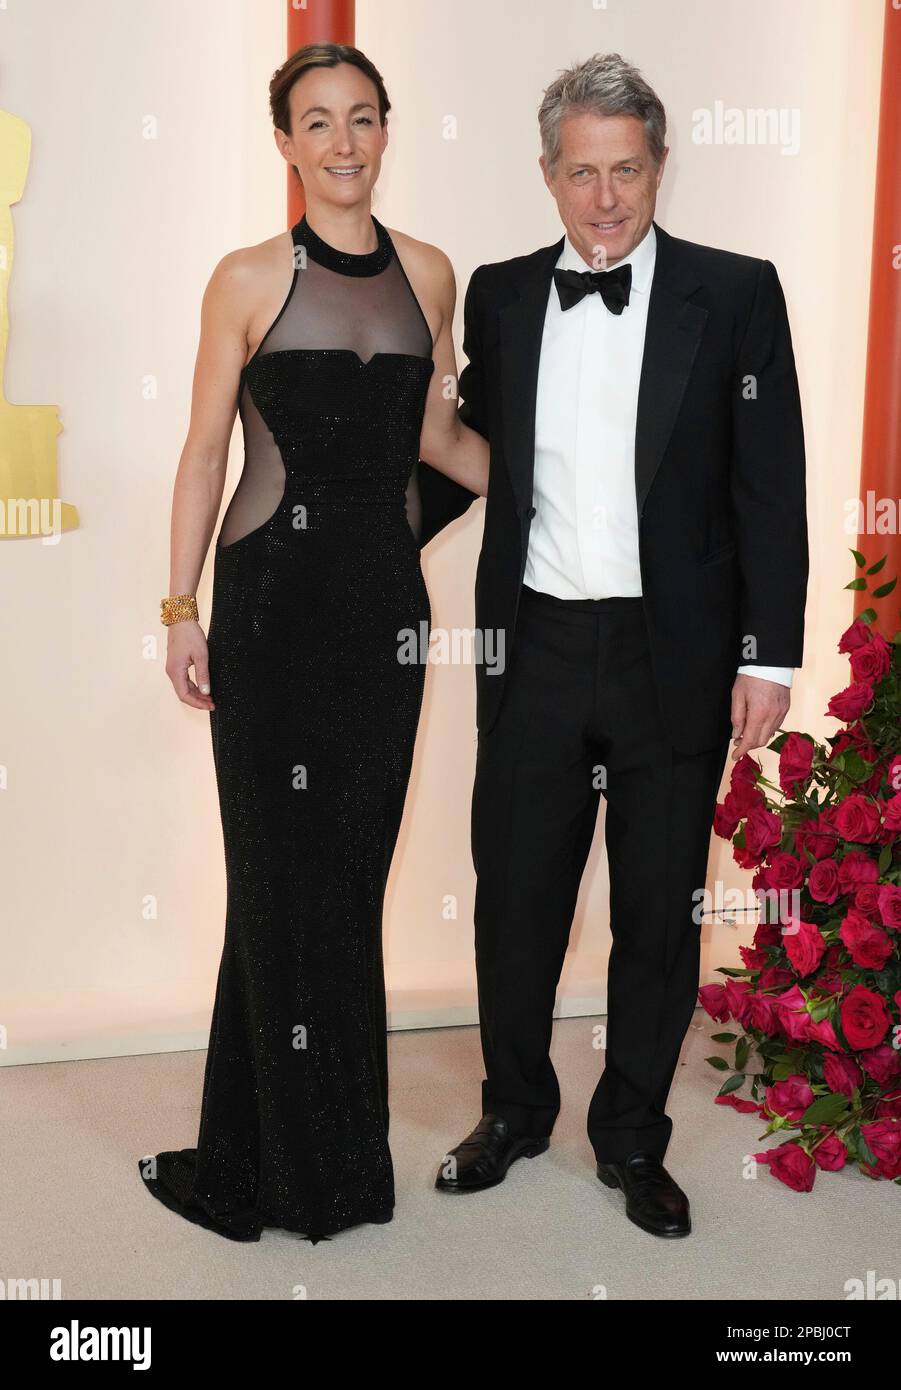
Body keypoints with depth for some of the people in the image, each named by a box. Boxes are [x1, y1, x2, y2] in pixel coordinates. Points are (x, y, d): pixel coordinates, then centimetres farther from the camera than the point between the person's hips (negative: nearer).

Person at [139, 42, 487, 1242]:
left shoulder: (427, 274, 9)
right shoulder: (250, 280, -1)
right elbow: (204, 453, 0)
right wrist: (182, 609, -3)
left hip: (386, 596, 3)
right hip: (274, 595, -3)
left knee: (352, 864, 9)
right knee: (282, 869, 3)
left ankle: (330, 1145, 25)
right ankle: (287, 1157, 20)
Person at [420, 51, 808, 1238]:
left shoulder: (735, 295, -2)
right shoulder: (499, 297, 5)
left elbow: (770, 487, -4)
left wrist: (770, 654, -8)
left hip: (674, 654, -2)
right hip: (534, 647, 2)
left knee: (661, 913, 10)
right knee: (515, 899, 11)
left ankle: (632, 1139, 30)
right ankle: (514, 1112, 34)